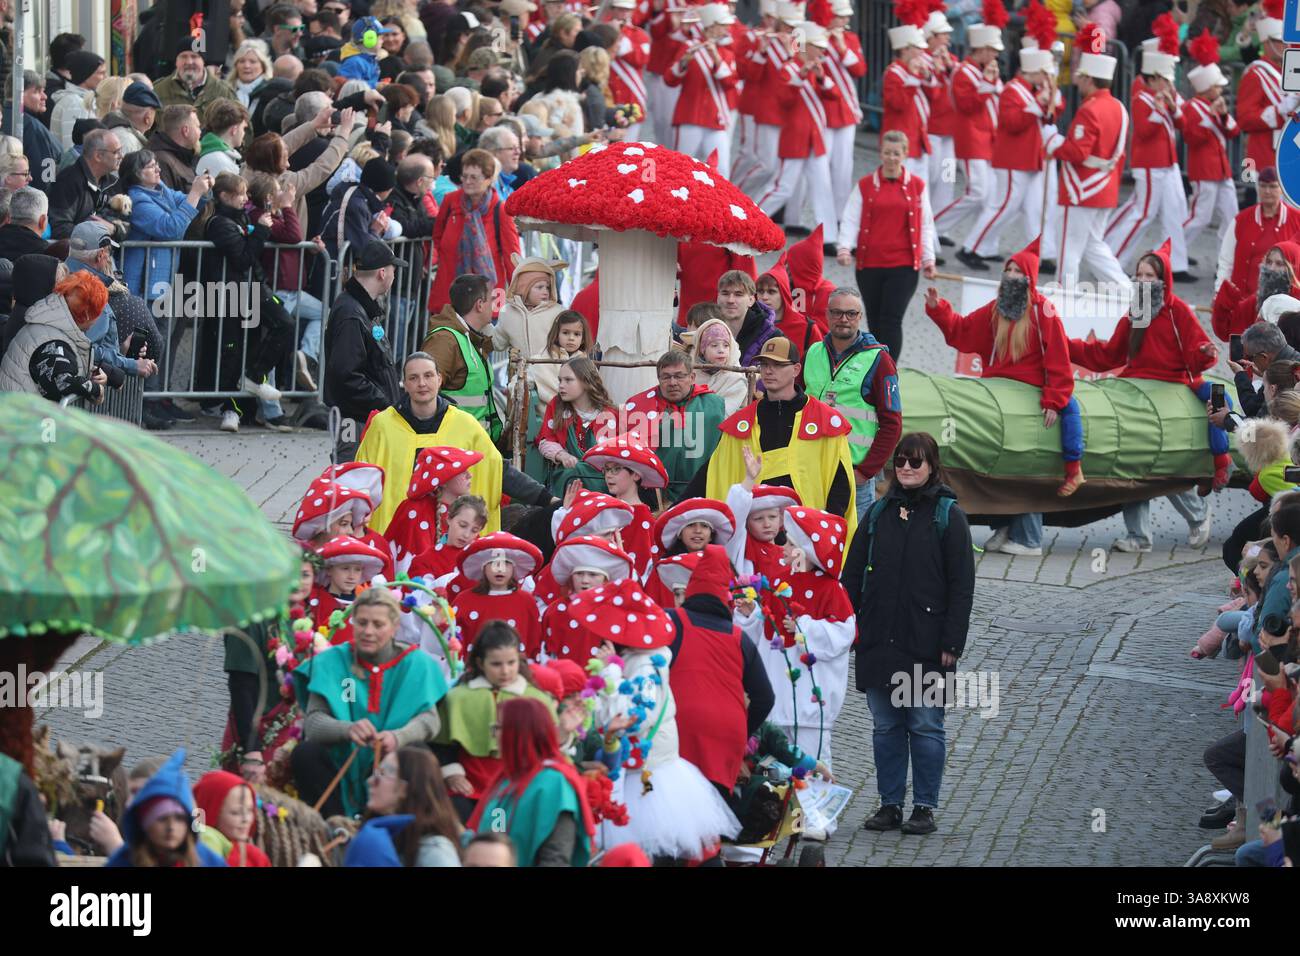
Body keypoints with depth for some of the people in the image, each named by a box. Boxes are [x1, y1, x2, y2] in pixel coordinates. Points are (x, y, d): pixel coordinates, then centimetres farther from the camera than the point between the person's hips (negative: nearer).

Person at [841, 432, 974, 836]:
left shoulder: (948, 516, -1)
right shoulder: (879, 514, 10)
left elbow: (961, 585, -4)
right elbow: (853, 573, 13)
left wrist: (952, 641, -10)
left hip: (926, 643, -4)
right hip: (879, 640, 4)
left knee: (925, 727, 1)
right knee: (885, 727, 7)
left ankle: (924, 808, 8)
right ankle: (890, 806, 14)